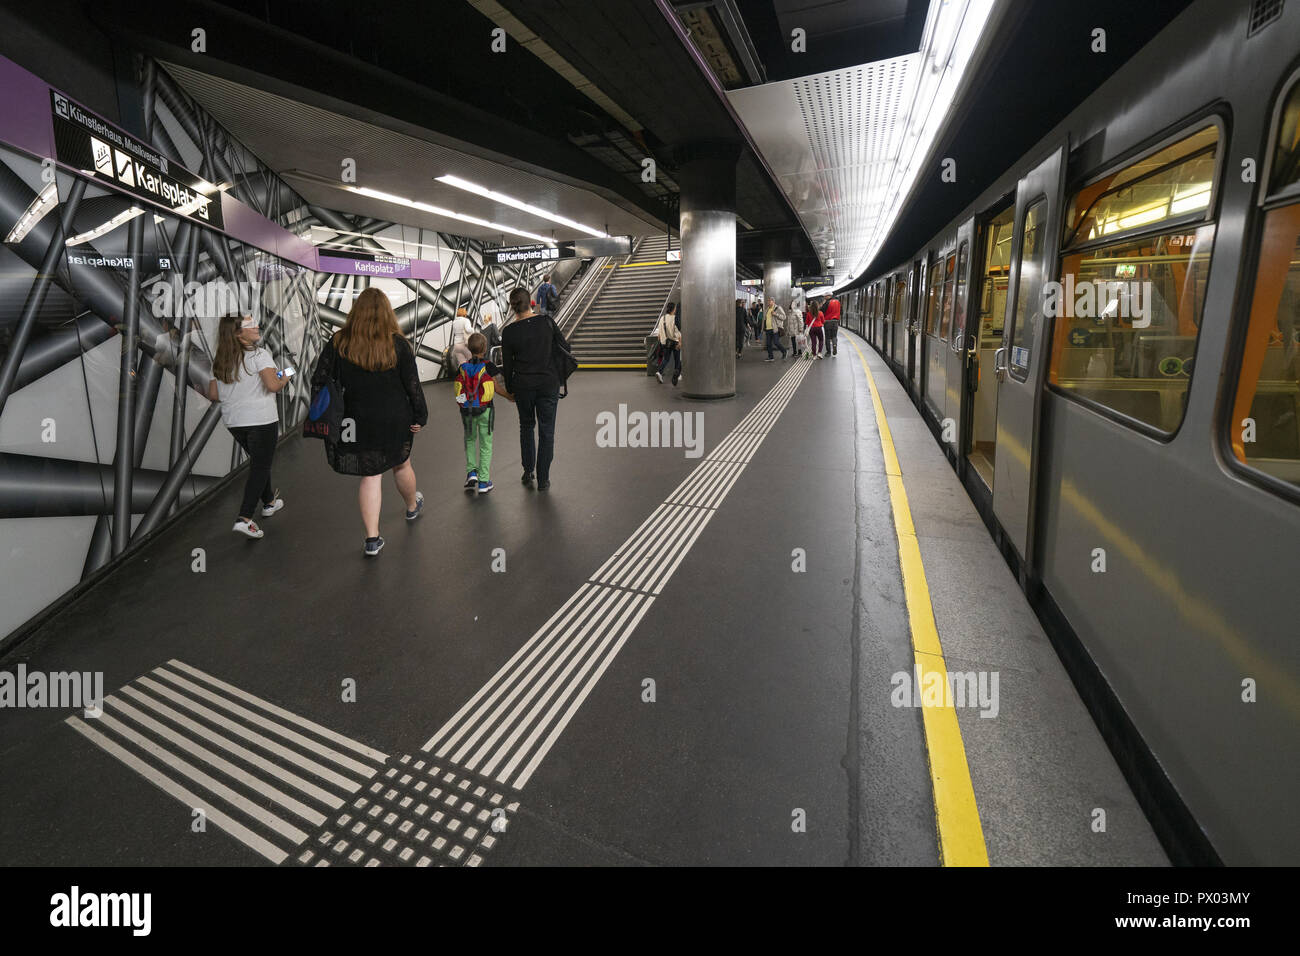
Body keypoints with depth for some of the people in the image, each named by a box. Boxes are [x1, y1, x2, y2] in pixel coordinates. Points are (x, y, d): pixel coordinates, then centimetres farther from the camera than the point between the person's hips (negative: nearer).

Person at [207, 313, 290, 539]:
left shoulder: (218, 360, 8)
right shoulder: (258, 354, -12)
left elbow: (213, 395, 8)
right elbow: (272, 386, -23)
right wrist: (284, 379, -2)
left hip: (233, 421, 7)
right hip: (261, 419, -7)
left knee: (258, 461, 23)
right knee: (260, 466, 0)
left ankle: (269, 502, 39)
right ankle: (244, 519, -7)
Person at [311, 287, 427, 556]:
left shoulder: (338, 343, -5)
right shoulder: (398, 344, -8)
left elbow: (320, 381, -5)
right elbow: (413, 385, -6)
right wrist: (419, 417, 4)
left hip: (360, 420, 0)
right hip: (396, 420, 0)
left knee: (370, 476, 6)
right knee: (401, 465, 22)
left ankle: (372, 539, 5)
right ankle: (412, 506, 48)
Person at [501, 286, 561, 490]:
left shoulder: (509, 331, -7)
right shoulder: (547, 322, -7)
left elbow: (507, 365, 0)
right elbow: (565, 348, 1)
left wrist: (509, 389, 14)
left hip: (523, 385, 1)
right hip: (549, 383, 0)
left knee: (526, 426, 22)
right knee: (546, 431, 8)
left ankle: (528, 472, 23)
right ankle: (543, 479, 11)